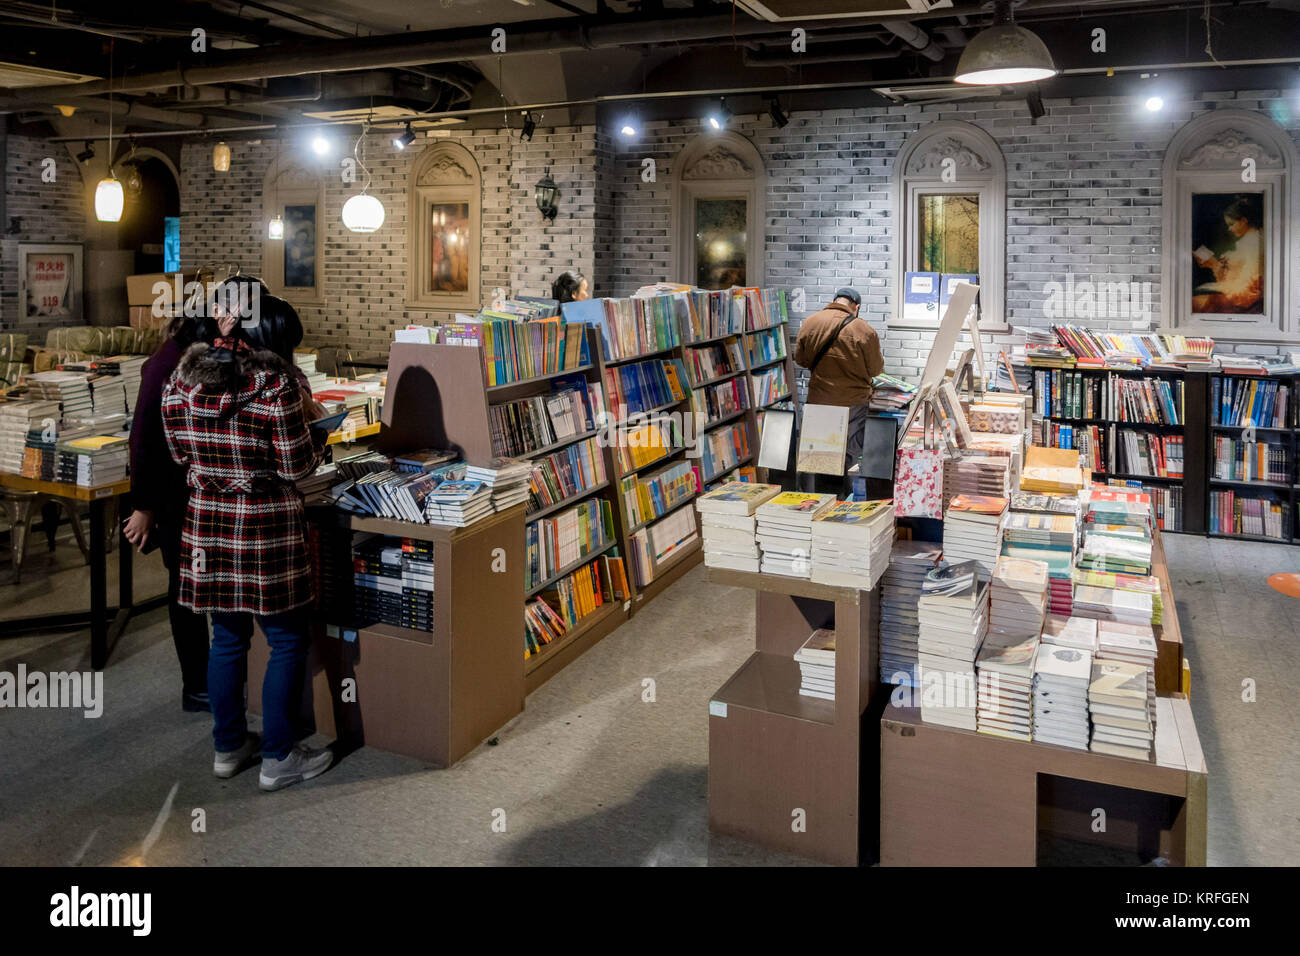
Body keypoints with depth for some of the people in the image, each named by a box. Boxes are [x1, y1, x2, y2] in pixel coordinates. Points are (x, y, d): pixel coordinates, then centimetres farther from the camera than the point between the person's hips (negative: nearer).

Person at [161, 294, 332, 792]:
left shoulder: (184, 376, 3)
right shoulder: (276, 384, -16)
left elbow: (181, 453, 11)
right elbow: (295, 466, -12)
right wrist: (319, 439, 7)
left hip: (206, 523, 6)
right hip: (266, 529, -6)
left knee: (227, 638, 19)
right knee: (287, 642, 8)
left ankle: (228, 746, 31)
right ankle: (278, 758, 15)